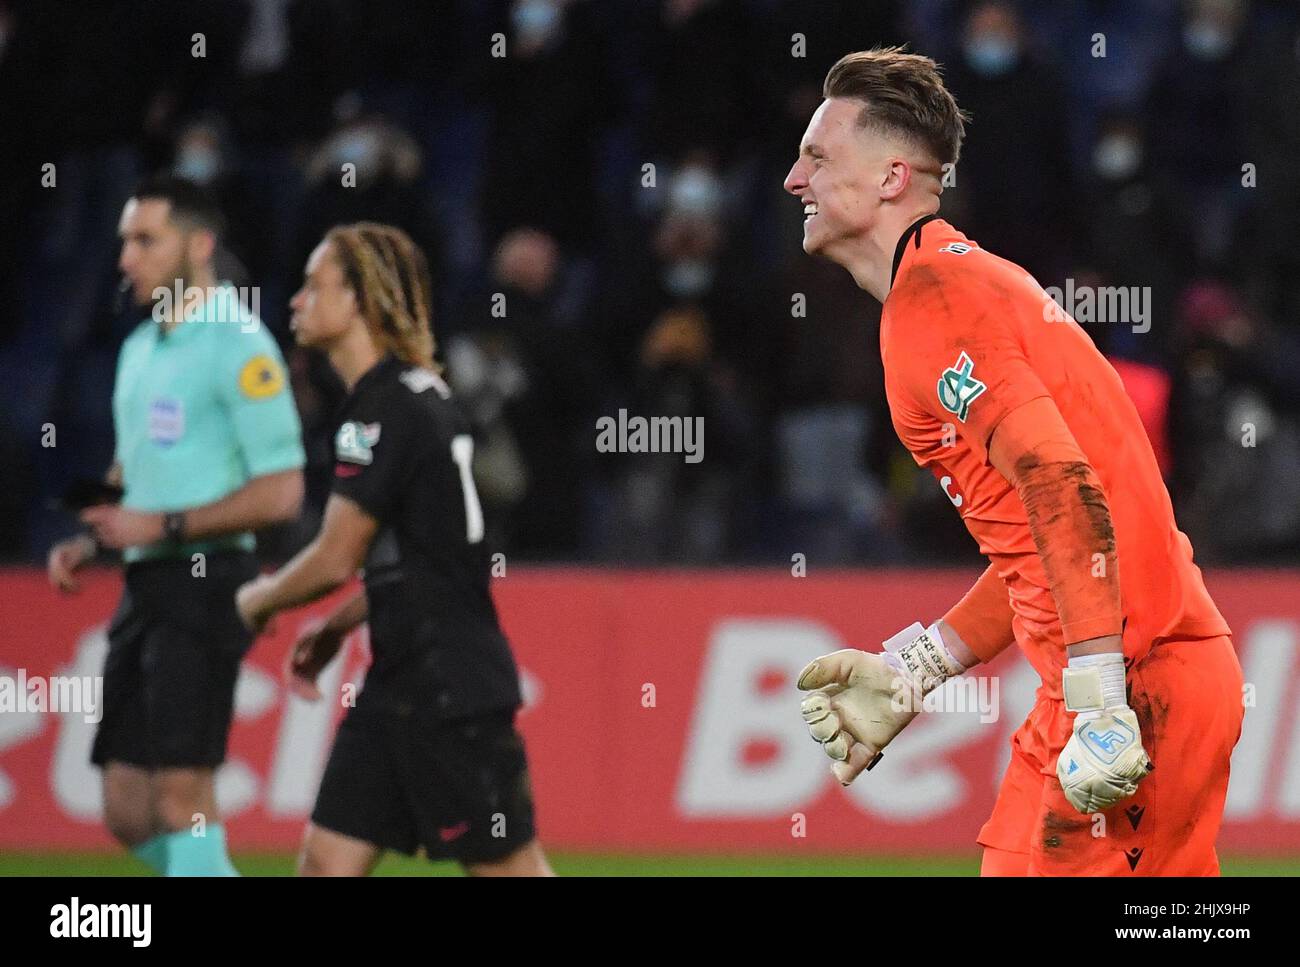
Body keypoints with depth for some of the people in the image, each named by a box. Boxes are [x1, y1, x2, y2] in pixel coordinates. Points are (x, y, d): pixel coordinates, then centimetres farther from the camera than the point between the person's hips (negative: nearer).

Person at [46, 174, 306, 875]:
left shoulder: (238, 345, -10)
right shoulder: (139, 349, 17)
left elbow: (280, 494, -15)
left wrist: (164, 526, -17)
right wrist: (87, 543, 10)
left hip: (205, 581, -9)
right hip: (145, 584, 9)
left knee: (180, 798, -12)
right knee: (128, 814, 7)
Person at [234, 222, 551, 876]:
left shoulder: (383, 411, -16)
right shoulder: (414, 394, 14)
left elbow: (335, 559, -17)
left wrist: (260, 600, 1)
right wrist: (336, 627, 18)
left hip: (449, 690, -10)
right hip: (402, 684, 10)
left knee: (507, 867, -4)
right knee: (328, 863, 4)